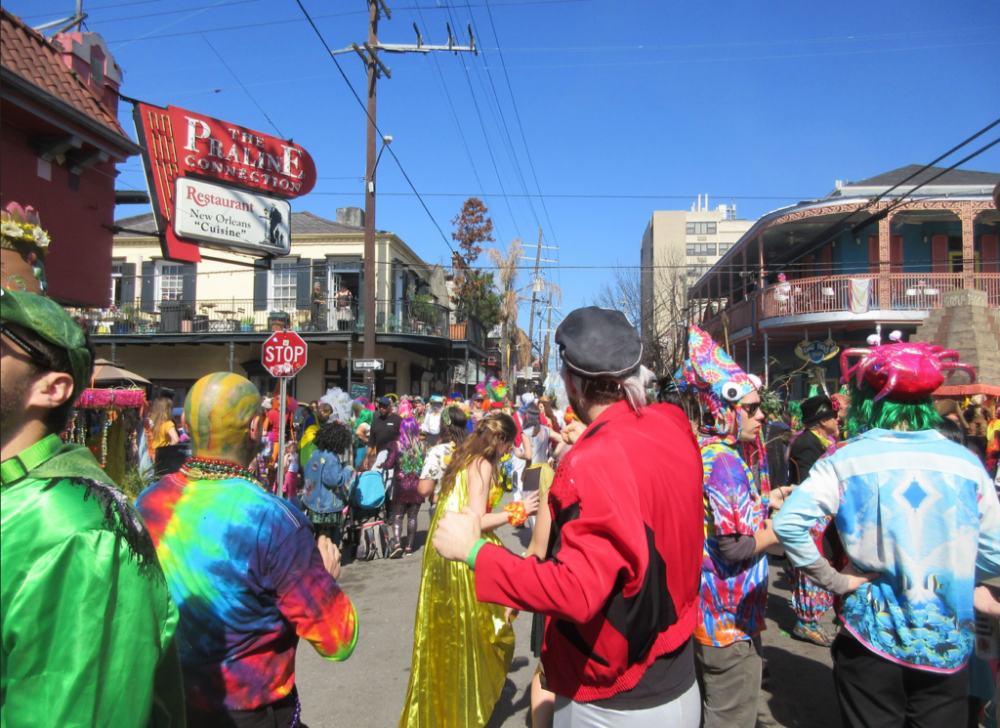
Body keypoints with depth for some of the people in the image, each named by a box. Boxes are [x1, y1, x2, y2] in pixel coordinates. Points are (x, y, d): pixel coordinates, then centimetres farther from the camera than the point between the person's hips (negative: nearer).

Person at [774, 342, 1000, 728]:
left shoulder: (847, 461, -12)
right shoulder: (965, 462, -3)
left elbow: (788, 522, -22)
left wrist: (837, 581, -10)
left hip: (873, 637, -2)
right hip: (948, 647, 2)